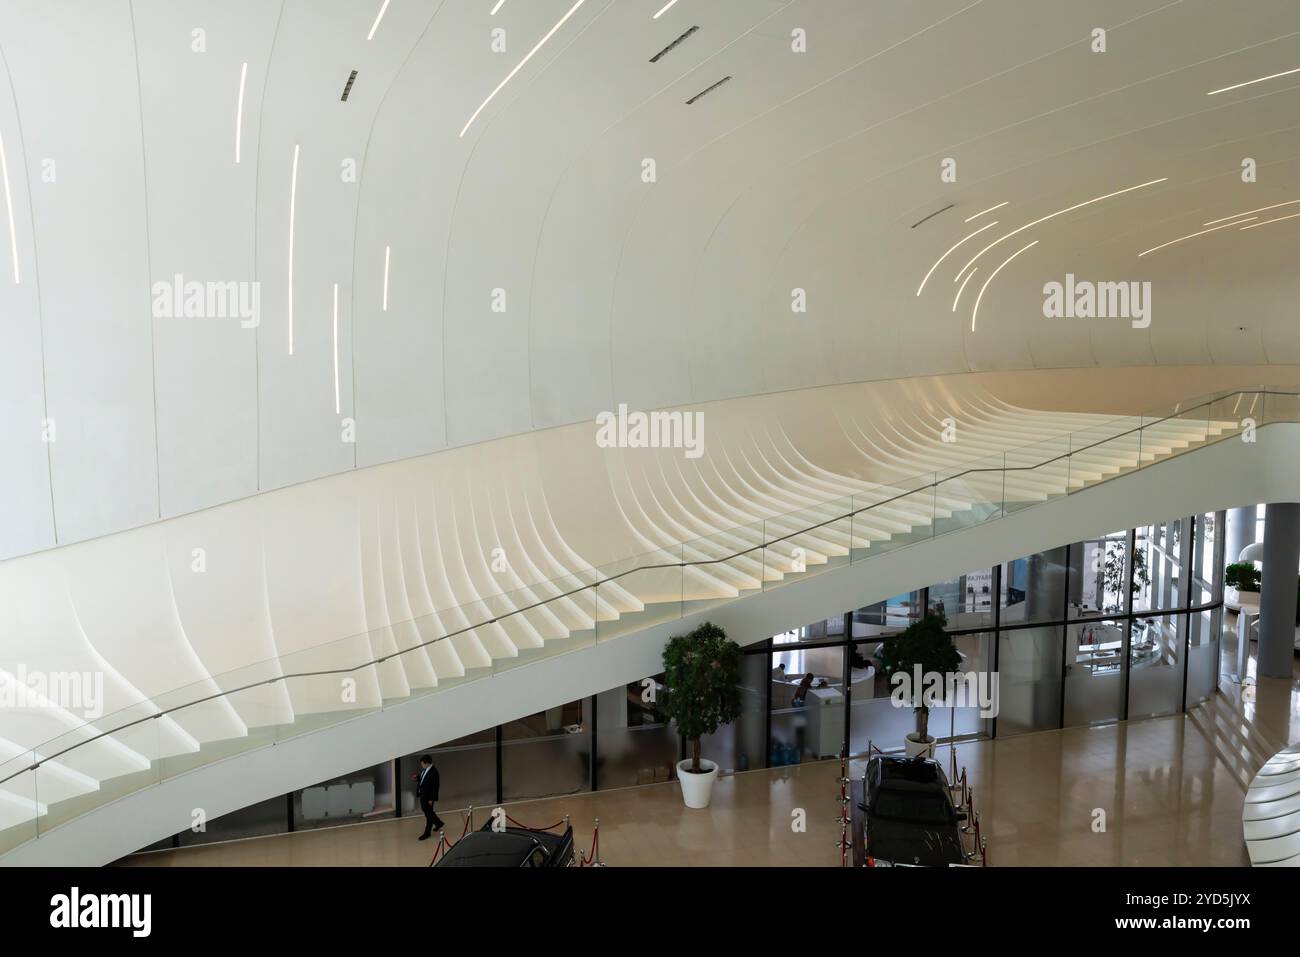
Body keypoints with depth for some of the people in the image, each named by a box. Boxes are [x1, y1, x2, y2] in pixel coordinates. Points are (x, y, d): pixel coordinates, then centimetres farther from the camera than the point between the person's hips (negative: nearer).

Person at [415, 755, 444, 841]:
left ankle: (427, 833, 19)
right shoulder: (424, 769, 0)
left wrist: (431, 799, -19)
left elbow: (435, 787, -21)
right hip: (422, 794, 9)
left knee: (428, 814, 6)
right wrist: (417, 777, -6)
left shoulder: (433, 772, -25)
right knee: (425, 810, 23)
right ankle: (438, 823, 42)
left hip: (428, 796, -9)